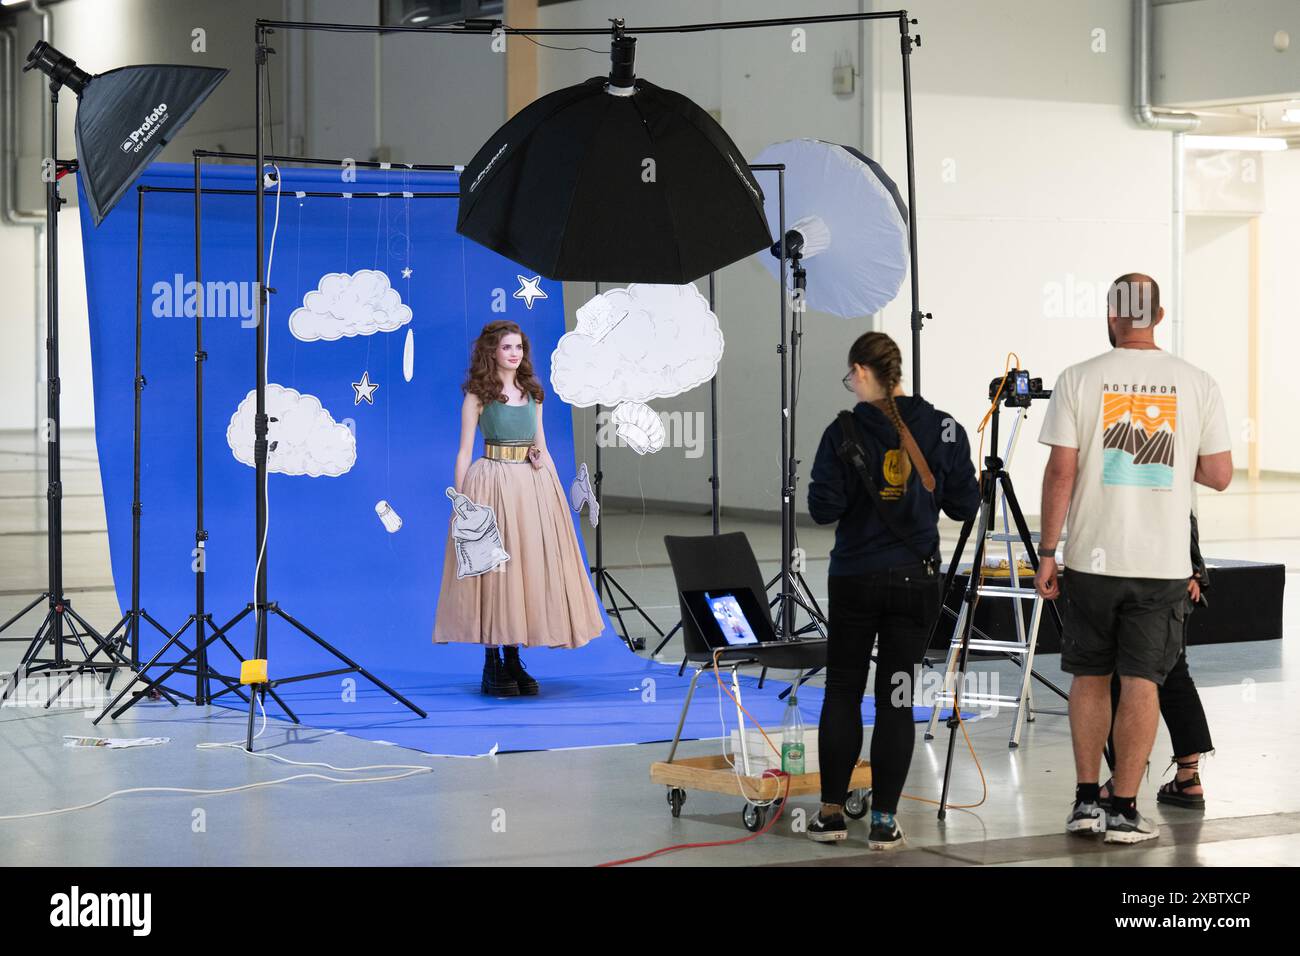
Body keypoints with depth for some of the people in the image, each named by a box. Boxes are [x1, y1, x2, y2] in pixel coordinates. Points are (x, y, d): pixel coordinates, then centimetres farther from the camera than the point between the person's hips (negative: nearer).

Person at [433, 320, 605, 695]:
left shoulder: (532, 393, 14)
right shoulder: (479, 394, -1)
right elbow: (464, 452, -3)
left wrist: (541, 459, 1)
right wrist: (461, 500, -10)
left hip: (534, 484, 6)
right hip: (492, 485, -5)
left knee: (531, 565, 5)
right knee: (492, 566, -4)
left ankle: (514, 661, 13)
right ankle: (492, 666, 2)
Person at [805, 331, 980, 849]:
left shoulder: (844, 432, -9)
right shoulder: (944, 429, -3)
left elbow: (824, 507, -12)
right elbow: (964, 504, 0)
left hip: (855, 579, -1)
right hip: (916, 578, 2)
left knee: (842, 690, 12)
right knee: (895, 694, 7)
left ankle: (832, 810, 15)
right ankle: (884, 819, 5)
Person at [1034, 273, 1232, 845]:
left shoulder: (1079, 380, -4)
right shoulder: (1197, 384, -1)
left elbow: (1061, 470, -7)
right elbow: (1219, 475, 1)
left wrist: (1047, 552, -1)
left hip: (1093, 557, 0)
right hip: (1164, 561, 0)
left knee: (1089, 676, 13)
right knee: (1141, 681, 3)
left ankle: (1086, 800, 14)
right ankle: (1124, 810, 2)